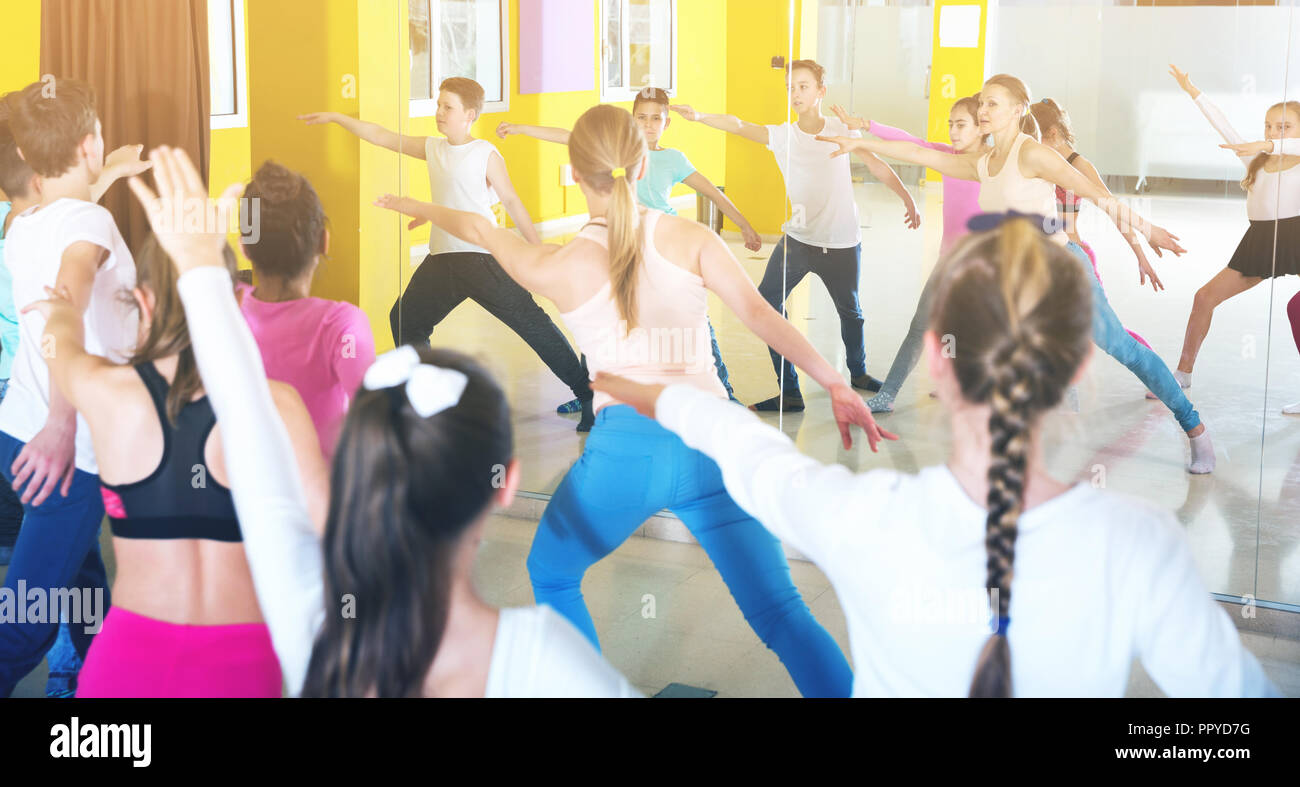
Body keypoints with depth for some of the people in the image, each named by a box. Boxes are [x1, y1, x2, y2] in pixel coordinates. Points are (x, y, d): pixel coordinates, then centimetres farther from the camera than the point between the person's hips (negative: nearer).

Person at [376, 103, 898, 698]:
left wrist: (419, 208, 45)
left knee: (551, 574, 27)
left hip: (627, 444, -1)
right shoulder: (689, 238, 10)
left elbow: (479, 230, 27)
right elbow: (759, 315, -1)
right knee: (780, 612, 4)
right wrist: (836, 385, -1)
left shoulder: (557, 267, 8)